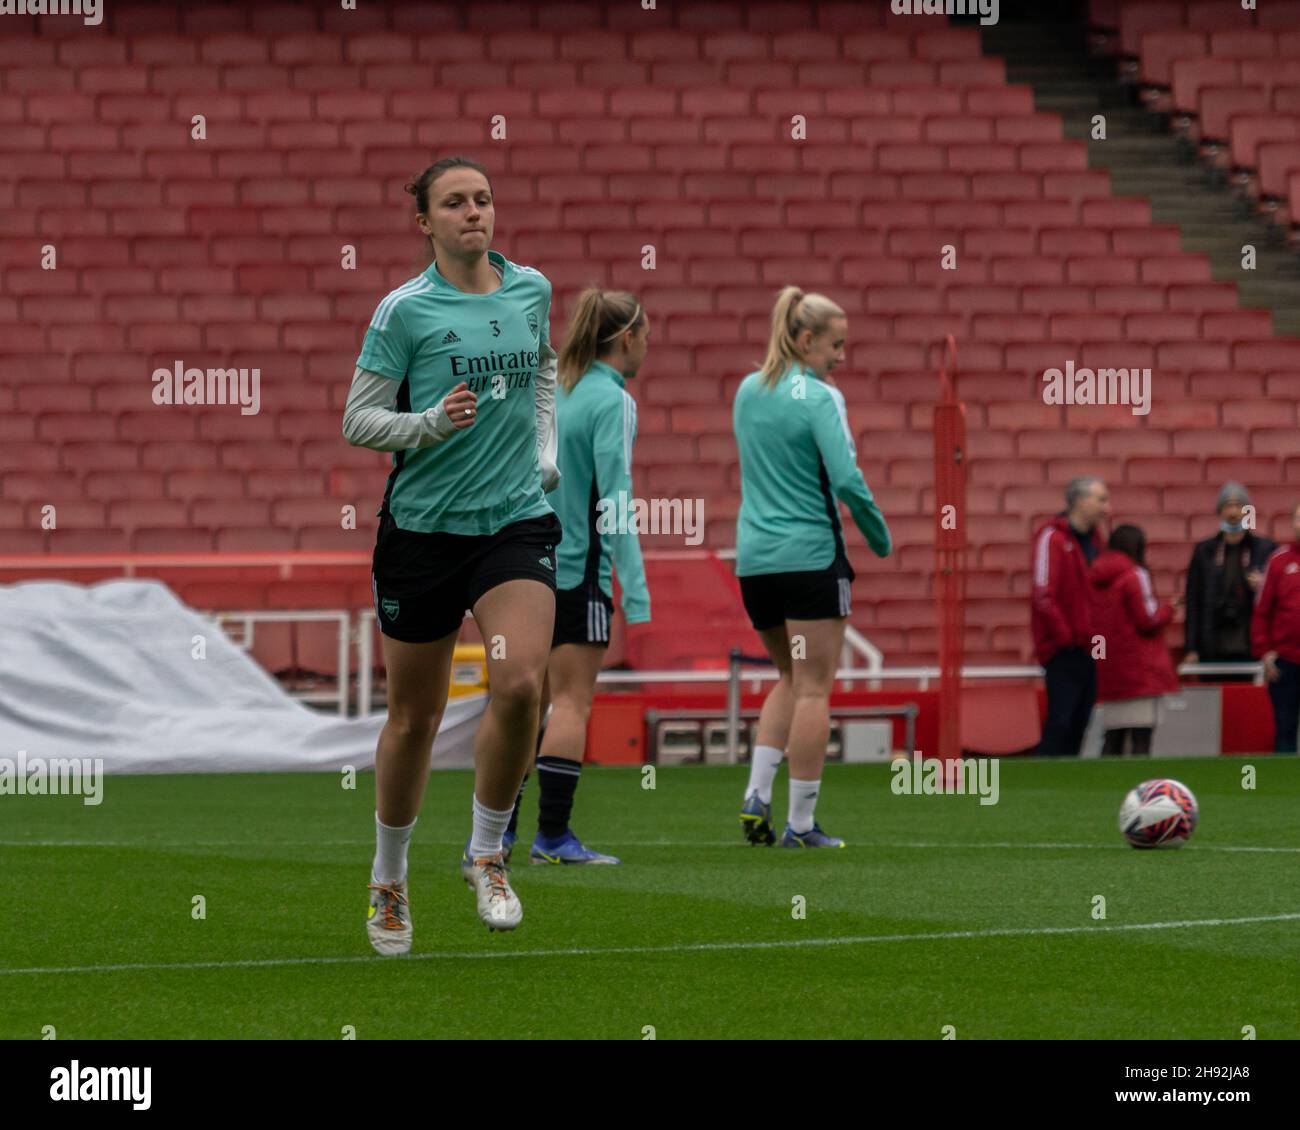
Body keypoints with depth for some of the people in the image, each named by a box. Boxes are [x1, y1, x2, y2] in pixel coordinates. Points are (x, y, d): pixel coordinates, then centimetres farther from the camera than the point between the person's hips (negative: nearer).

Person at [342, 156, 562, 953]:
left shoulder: (531, 290, 6)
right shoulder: (405, 311, -7)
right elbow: (358, 422, -6)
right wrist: (431, 421, -21)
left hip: (517, 520, 2)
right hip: (424, 526, -2)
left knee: (521, 682, -20)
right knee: (415, 717, 6)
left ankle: (487, 854, 0)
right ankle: (389, 881, 26)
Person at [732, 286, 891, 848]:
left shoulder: (747, 391, 10)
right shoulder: (819, 398, -11)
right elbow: (847, 480, -18)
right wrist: (880, 537, -4)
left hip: (753, 558, 7)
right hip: (810, 554, -7)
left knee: (790, 679, 20)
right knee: (813, 688, 0)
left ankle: (756, 796, 4)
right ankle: (800, 823, -1)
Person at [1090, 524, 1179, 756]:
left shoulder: (1096, 580, 11)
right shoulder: (1136, 576, -9)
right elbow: (1148, 621, -13)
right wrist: (1168, 611, 5)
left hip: (1108, 669, 7)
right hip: (1141, 670, -7)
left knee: (1113, 738, 8)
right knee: (1142, 736, -8)